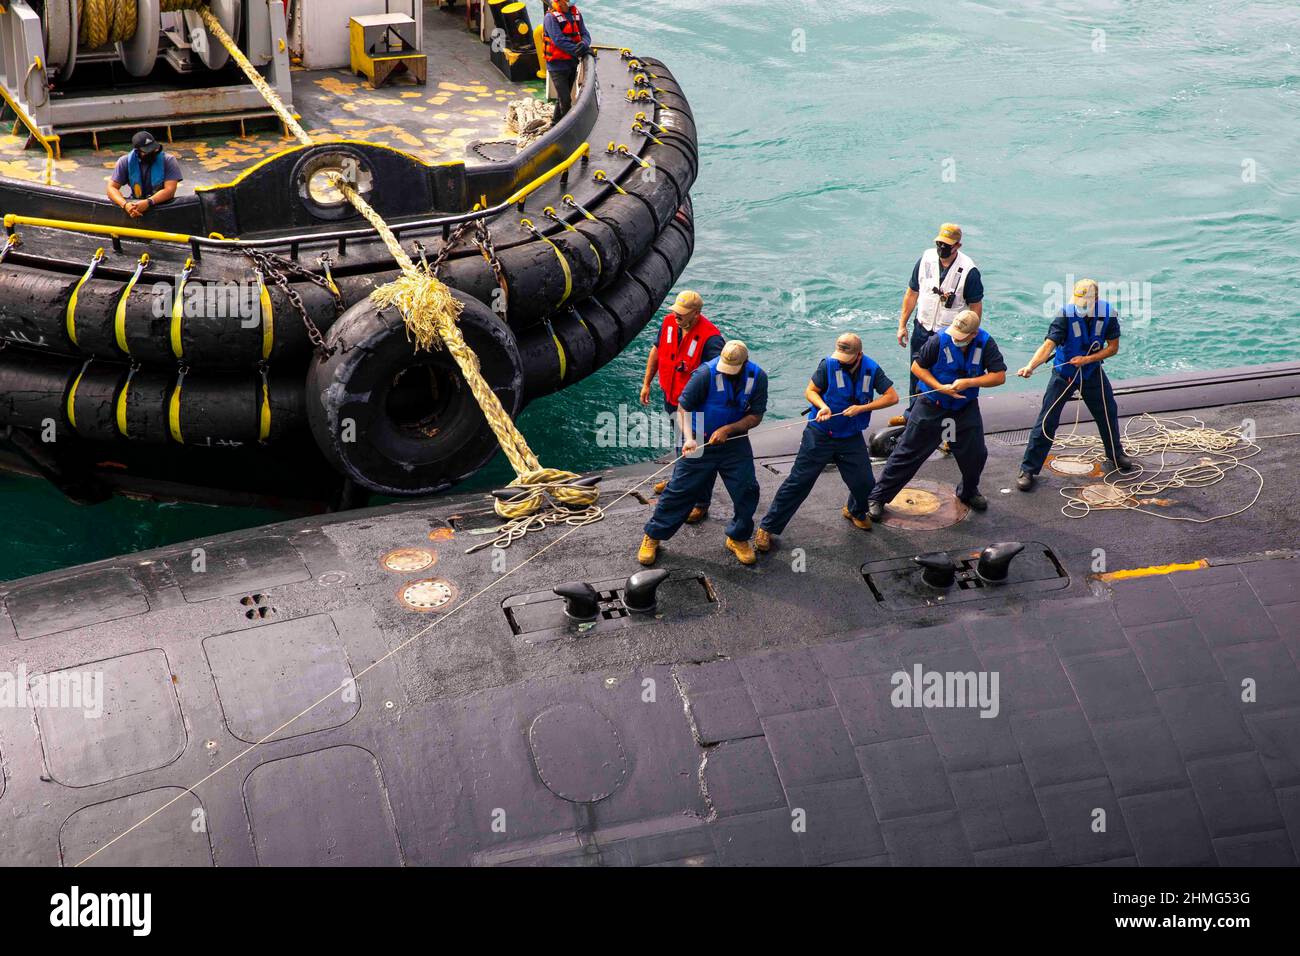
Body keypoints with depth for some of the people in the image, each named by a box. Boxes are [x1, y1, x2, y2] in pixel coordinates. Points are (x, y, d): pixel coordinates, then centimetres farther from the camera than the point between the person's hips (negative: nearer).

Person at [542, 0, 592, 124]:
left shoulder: (576, 14, 4)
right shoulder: (550, 17, -15)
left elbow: (585, 34, 3)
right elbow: (559, 41, -22)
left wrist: (584, 44, -21)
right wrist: (579, 51, -24)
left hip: (572, 63, 7)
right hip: (557, 66, -7)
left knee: (564, 98, 18)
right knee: (565, 100, -12)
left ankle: (556, 123, 33)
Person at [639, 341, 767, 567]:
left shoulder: (757, 377, -11)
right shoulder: (706, 373, -21)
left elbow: (756, 416, -5)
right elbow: (684, 407, -15)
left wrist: (728, 429, -20)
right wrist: (688, 438, -28)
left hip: (735, 442, 3)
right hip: (700, 444, -3)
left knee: (747, 490, -1)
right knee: (680, 490, 0)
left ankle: (738, 538, 22)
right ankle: (653, 536, 15)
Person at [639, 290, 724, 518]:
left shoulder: (710, 337, -28)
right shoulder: (669, 322, -7)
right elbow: (656, 351, 11)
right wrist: (646, 383, 17)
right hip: (671, 398, 7)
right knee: (680, 445, 29)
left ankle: (701, 503, 15)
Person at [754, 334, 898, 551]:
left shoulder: (871, 370, -7)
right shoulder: (829, 365, -14)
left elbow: (892, 397, -7)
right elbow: (810, 390, -6)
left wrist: (861, 408, -17)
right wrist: (822, 405, -27)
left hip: (851, 437, 3)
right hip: (820, 433, -3)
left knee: (864, 482, 5)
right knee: (799, 481, -3)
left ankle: (856, 512, 41)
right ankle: (767, 527, 4)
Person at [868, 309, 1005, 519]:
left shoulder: (985, 343, -17)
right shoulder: (940, 340, -23)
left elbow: (999, 376, -15)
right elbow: (917, 367, -12)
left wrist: (969, 382, -26)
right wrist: (940, 387, -23)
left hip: (966, 407, 3)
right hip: (932, 405, -3)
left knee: (975, 454, 11)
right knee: (908, 452, 0)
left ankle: (968, 493, 41)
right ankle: (878, 497, 8)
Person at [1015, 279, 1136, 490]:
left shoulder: (1108, 314, -16)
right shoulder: (1066, 315, -25)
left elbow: (1113, 347, -8)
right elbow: (1049, 344, -34)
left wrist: (1087, 359, -22)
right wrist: (1031, 366, -51)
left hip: (1092, 372, 3)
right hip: (1064, 372, -3)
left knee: (1108, 414, 19)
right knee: (1047, 421, -7)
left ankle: (1116, 454, 46)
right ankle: (1028, 469, 0)